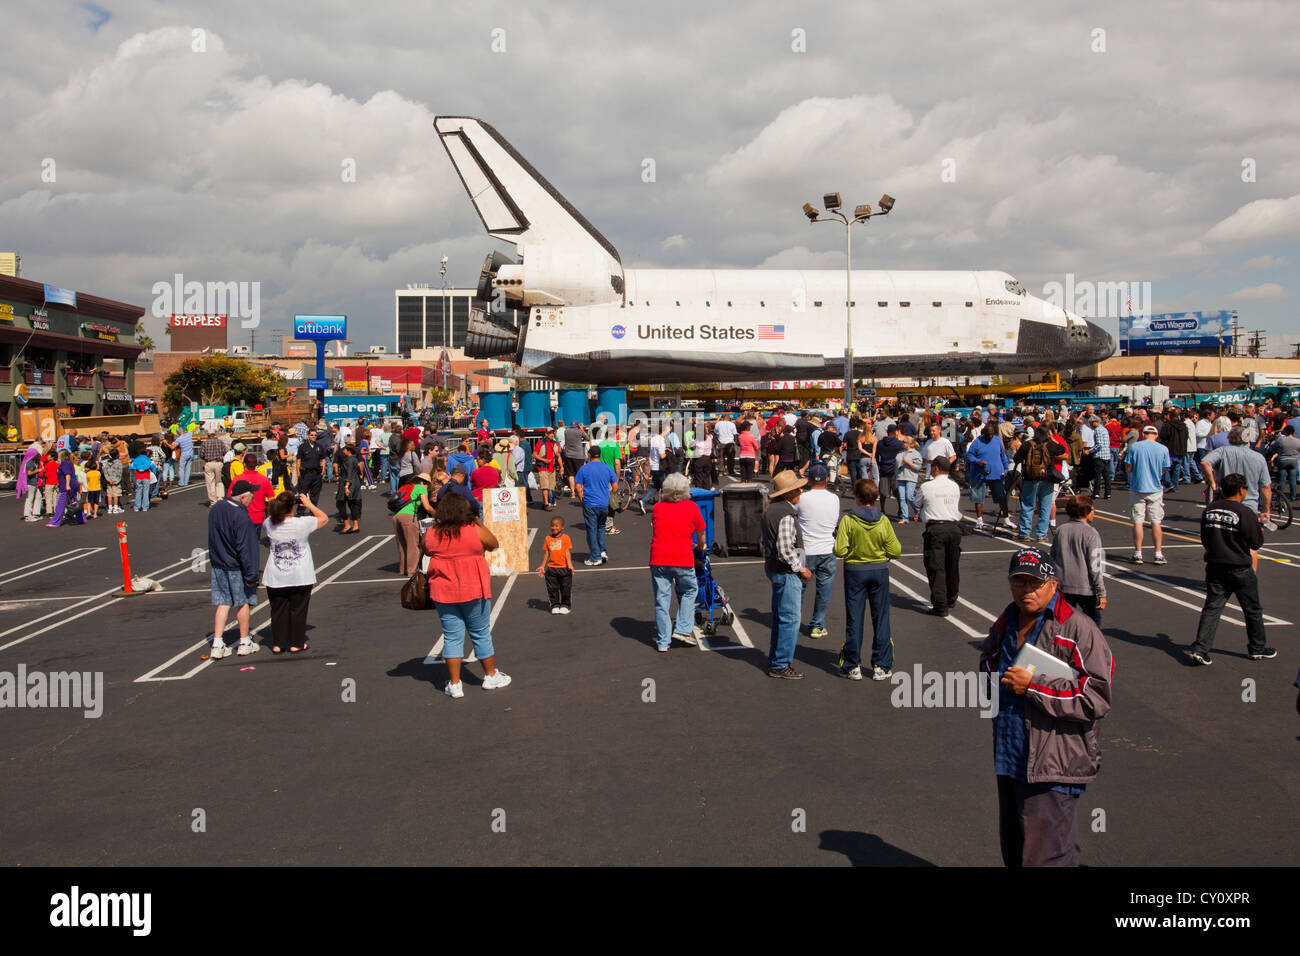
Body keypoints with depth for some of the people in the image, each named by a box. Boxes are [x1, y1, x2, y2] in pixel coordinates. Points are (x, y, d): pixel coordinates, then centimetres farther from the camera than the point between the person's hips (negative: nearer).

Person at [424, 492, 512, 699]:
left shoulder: (431, 534, -4)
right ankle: (490, 676, 26)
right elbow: (494, 544, 6)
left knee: (452, 637, 8)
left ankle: (454, 685, 9)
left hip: (444, 594, 2)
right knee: (481, 634, 13)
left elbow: (426, 551, 15)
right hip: (473, 591, -2)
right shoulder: (475, 531, -11)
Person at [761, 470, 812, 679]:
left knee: (780, 617, 19)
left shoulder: (771, 508, 10)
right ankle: (781, 665, 1)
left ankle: (775, 660, 28)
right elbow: (785, 550, -26)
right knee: (790, 619, -4)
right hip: (786, 572, -10)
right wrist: (801, 569, -12)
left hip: (772, 567, 10)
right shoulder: (786, 515, -21)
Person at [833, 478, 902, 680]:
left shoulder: (848, 520, -12)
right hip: (880, 572, 1)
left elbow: (840, 551, -15)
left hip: (855, 572, -1)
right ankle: (881, 667, 12)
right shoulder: (883, 521, -6)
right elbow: (895, 551, -5)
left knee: (854, 619, 6)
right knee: (881, 618, 9)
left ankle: (853, 667, 10)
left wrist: (837, 535, 4)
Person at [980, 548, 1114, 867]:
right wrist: (1001, 679, 7)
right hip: (1009, 759, 8)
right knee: (1013, 850, 21)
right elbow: (987, 660, 30)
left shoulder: (1078, 629, -13)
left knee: (1045, 856, -5)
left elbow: (1097, 698, -19)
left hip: (1053, 769, -7)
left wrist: (1033, 686, -19)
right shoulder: (1004, 624, 10)